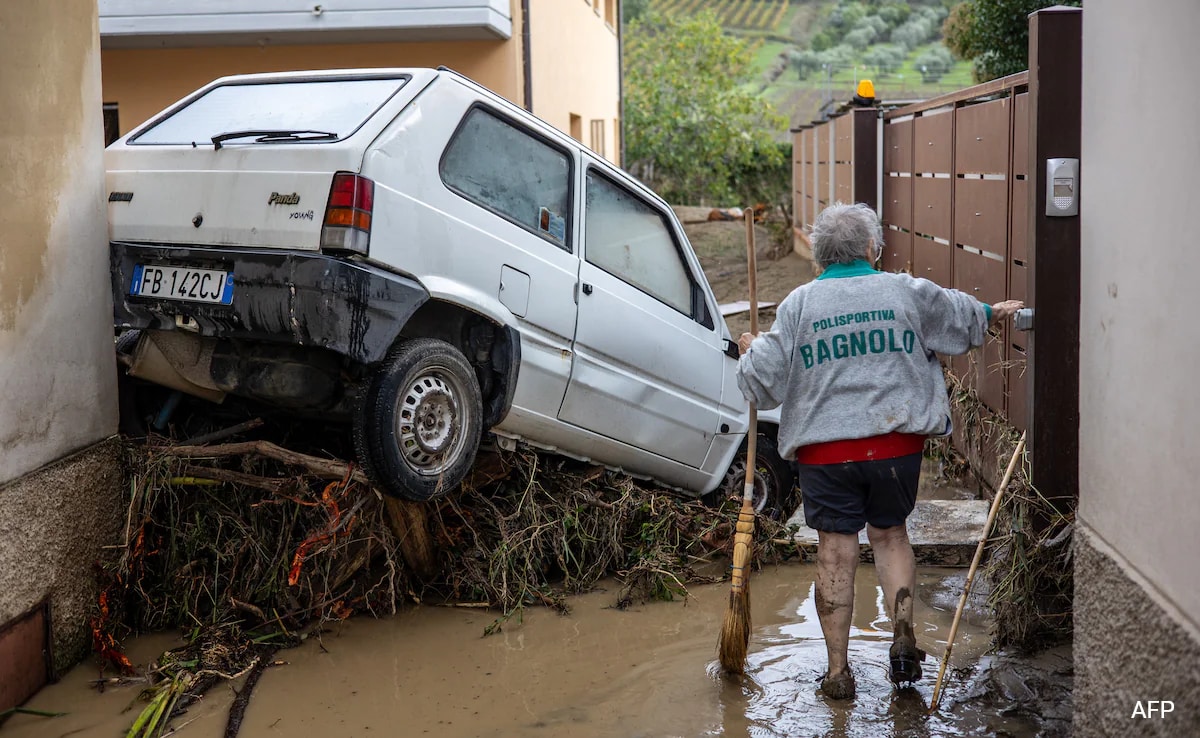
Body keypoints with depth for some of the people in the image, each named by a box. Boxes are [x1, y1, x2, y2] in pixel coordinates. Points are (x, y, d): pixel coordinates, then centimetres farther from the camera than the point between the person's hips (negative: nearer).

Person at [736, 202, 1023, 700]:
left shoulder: (798, 304, -2)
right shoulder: (908, 293, 2)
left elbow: (765, 380, -2)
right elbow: (960, 318, 21)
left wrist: (751, 352, 20)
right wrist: (992, 313, 43)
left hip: (825, 450, -1)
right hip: (897, 443, 1)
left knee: (835, 552, 5)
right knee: (890, 534, 20)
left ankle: (838, 671, 11)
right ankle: (903, 636, 8)